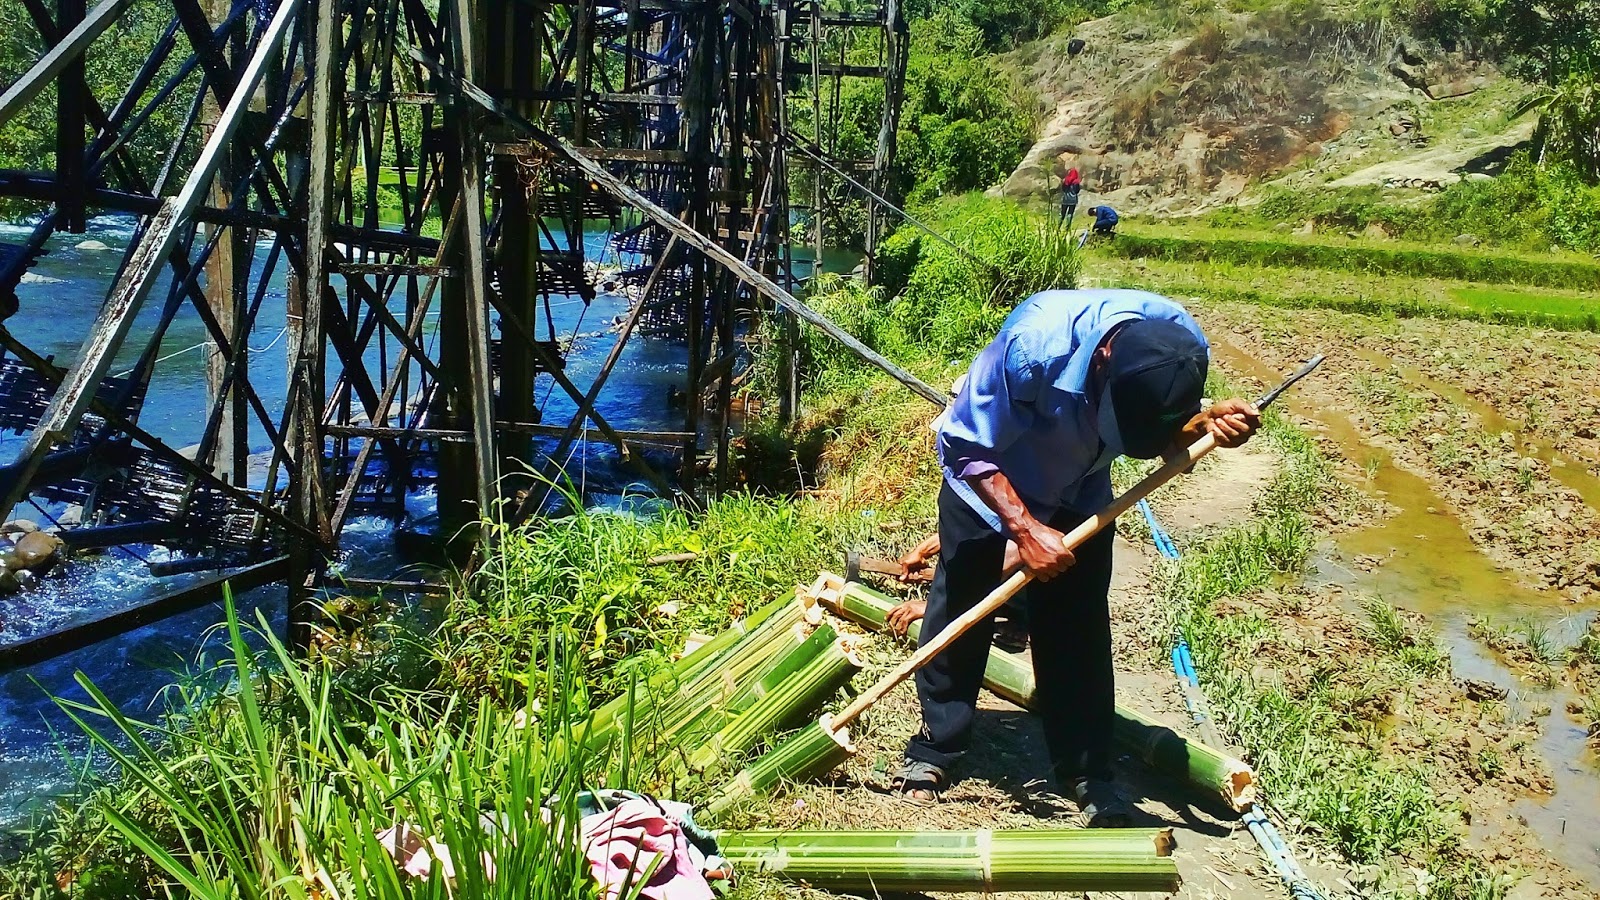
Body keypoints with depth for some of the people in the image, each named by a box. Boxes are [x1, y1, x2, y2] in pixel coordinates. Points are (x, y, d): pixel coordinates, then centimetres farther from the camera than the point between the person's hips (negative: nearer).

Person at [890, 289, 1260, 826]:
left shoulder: (1183, 350, -27)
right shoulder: (1033, 345, -41)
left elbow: (1167, 438, -6)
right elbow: (970, 448, -28)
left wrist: (1209, 425, -28)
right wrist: (1025, 529, -36)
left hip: (1077, 490, 3)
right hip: (988, 478, -3)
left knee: (1078, 625, 1)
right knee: (960, 608, -1)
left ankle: (1085, 769, 15)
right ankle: (934, 748, 15)